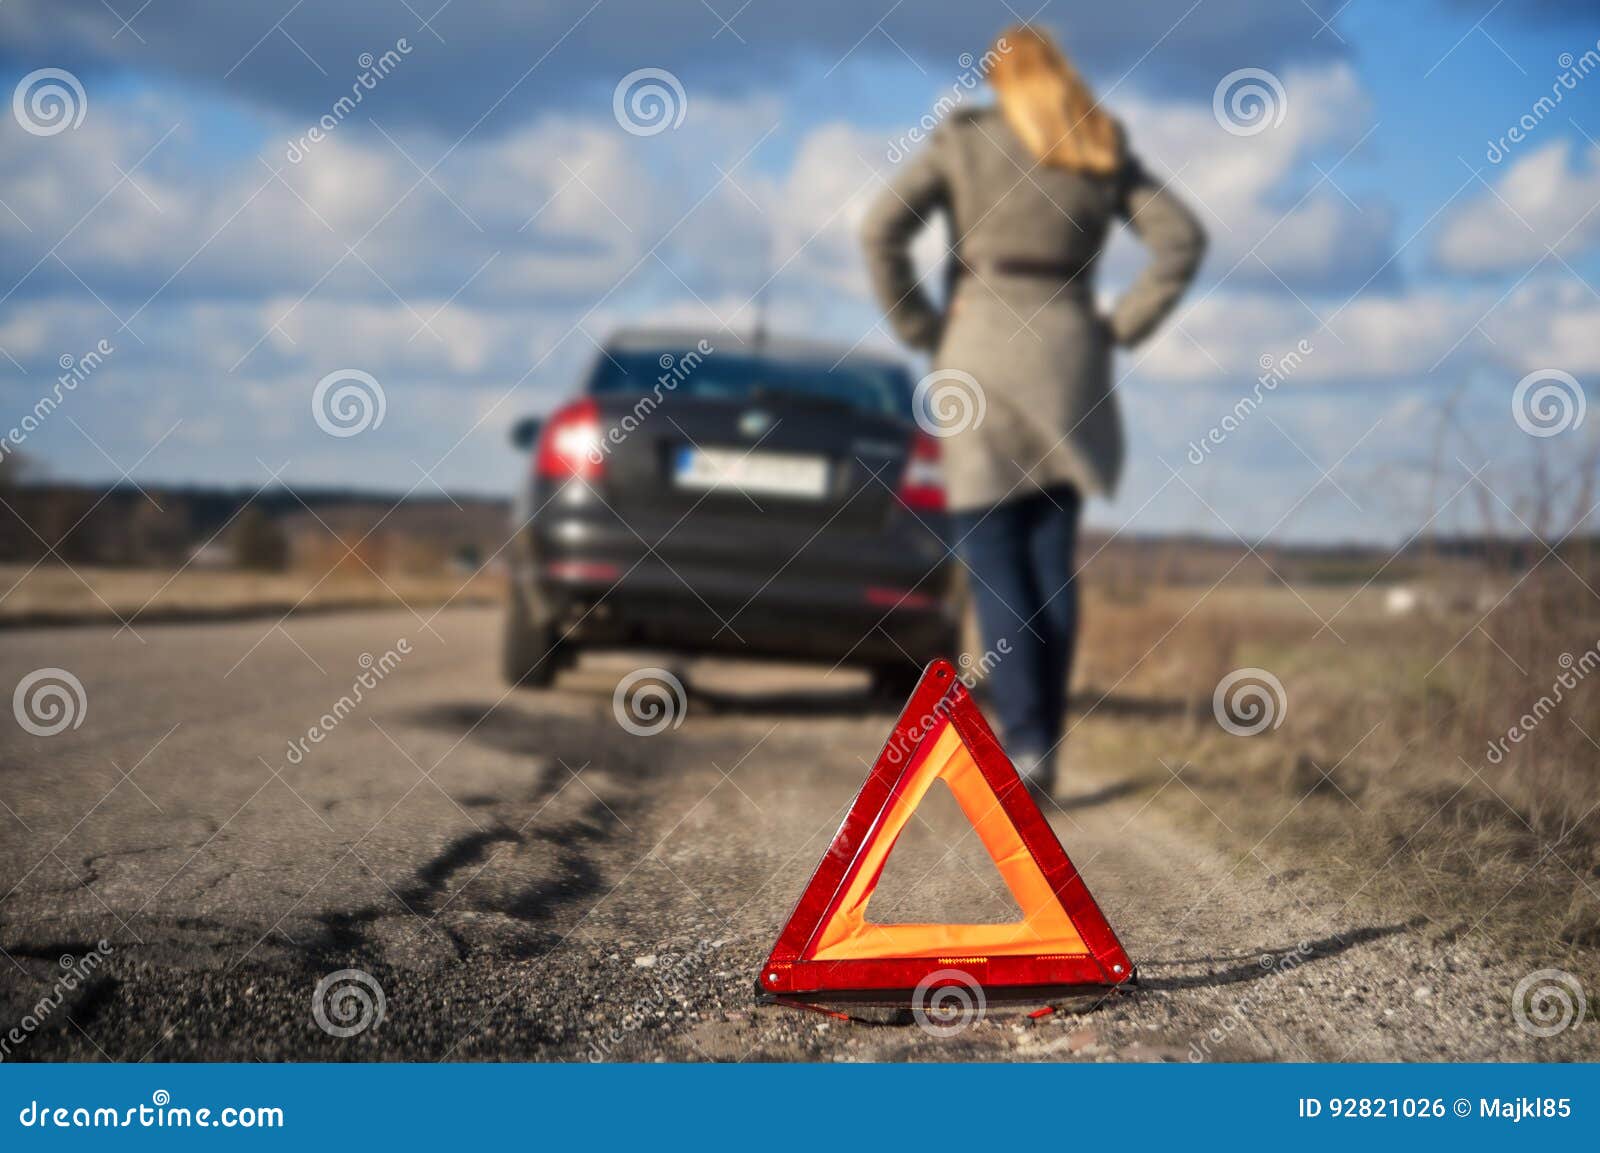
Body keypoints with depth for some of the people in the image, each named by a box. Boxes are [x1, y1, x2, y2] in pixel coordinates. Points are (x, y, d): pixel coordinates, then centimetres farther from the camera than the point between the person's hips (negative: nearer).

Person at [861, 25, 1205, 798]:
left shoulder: (962, 140, 3)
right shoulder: (1105, 156, 11)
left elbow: (881, 231, -8)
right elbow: (1181, 237, 3)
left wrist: (921, 329, 0)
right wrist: (1123, 326, 6)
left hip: (982, 352, -3)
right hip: (1070, 361, 3)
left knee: (993, 565, -3)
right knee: (1053, 565, 8)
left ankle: (1024, 744, -16)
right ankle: (1044, 743, 8)